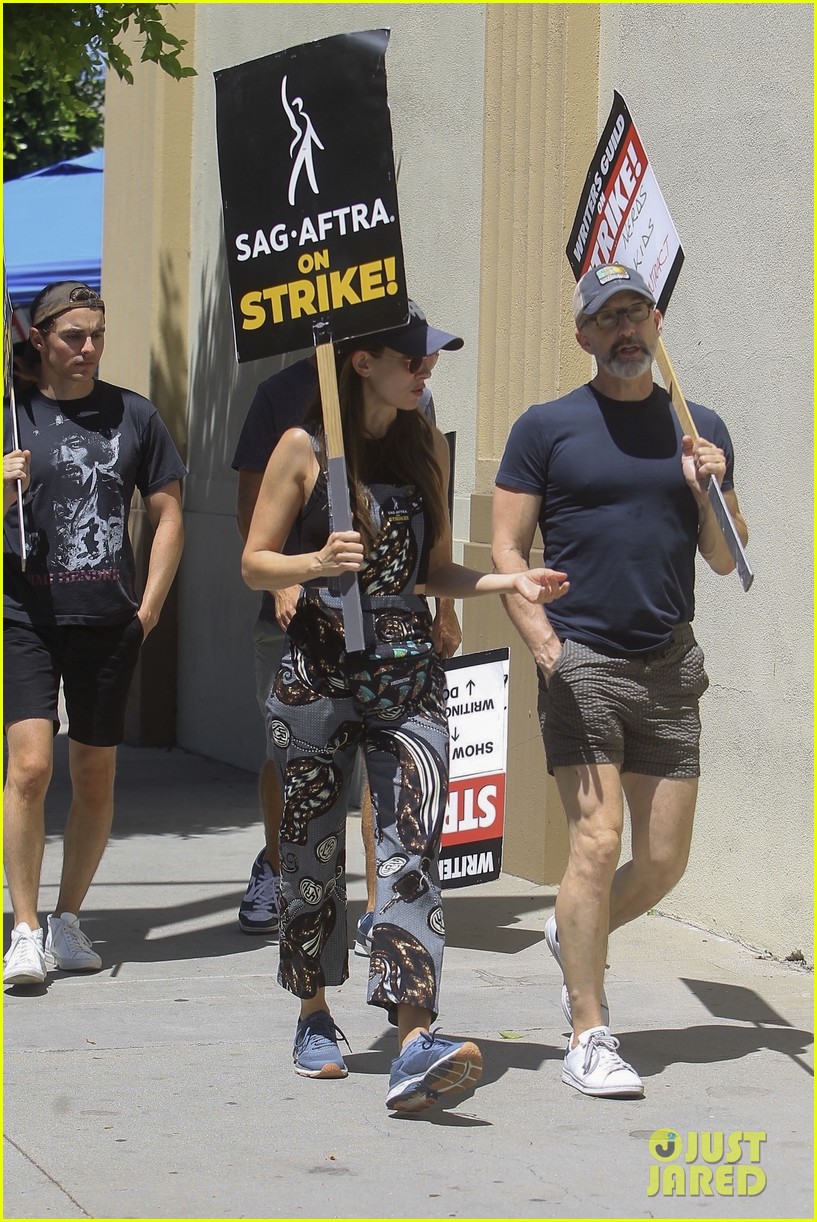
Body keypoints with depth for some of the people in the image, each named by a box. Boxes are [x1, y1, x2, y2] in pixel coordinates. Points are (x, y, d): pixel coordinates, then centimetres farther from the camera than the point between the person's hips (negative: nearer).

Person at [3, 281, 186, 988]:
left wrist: (149, 607, 5)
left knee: (96, 778, 7)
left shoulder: (133, 416, 6)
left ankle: (68, 921, 22)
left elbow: (168, 515, 12)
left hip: (109, 620, 2)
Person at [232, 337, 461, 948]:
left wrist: (444, 608, 13)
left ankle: (379, 908, -1)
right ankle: (274, 865, 36)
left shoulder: (411, 399, 7)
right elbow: (253, 506, 3)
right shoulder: (283, 394, 2)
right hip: (297, 611, 0)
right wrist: (282, 581, -12)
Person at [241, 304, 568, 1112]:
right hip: (317, 673, -2)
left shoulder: (427, 447, 11)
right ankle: (315, 1017, 29)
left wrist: (509, 582, 1)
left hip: (408, 677, 2)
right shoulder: (306, 449, -1)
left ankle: (416, 1045, -22)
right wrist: (318, 563, -18)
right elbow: (254, 564, 1)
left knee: (412, 849, -12)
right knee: (313, 851, 7)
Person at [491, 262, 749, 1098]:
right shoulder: (546, 428, 3)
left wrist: (710, 493, -6)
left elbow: (725, 561, 13)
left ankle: (573, 938, 34)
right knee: (597, 842, -13)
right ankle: (588, 1039, -6)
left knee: (665, 859, 4)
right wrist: (539, 636, -14)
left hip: (669, 667, 4)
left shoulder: (699, 431, 12)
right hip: (580, 662, -4)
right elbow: (507, 548, 1)